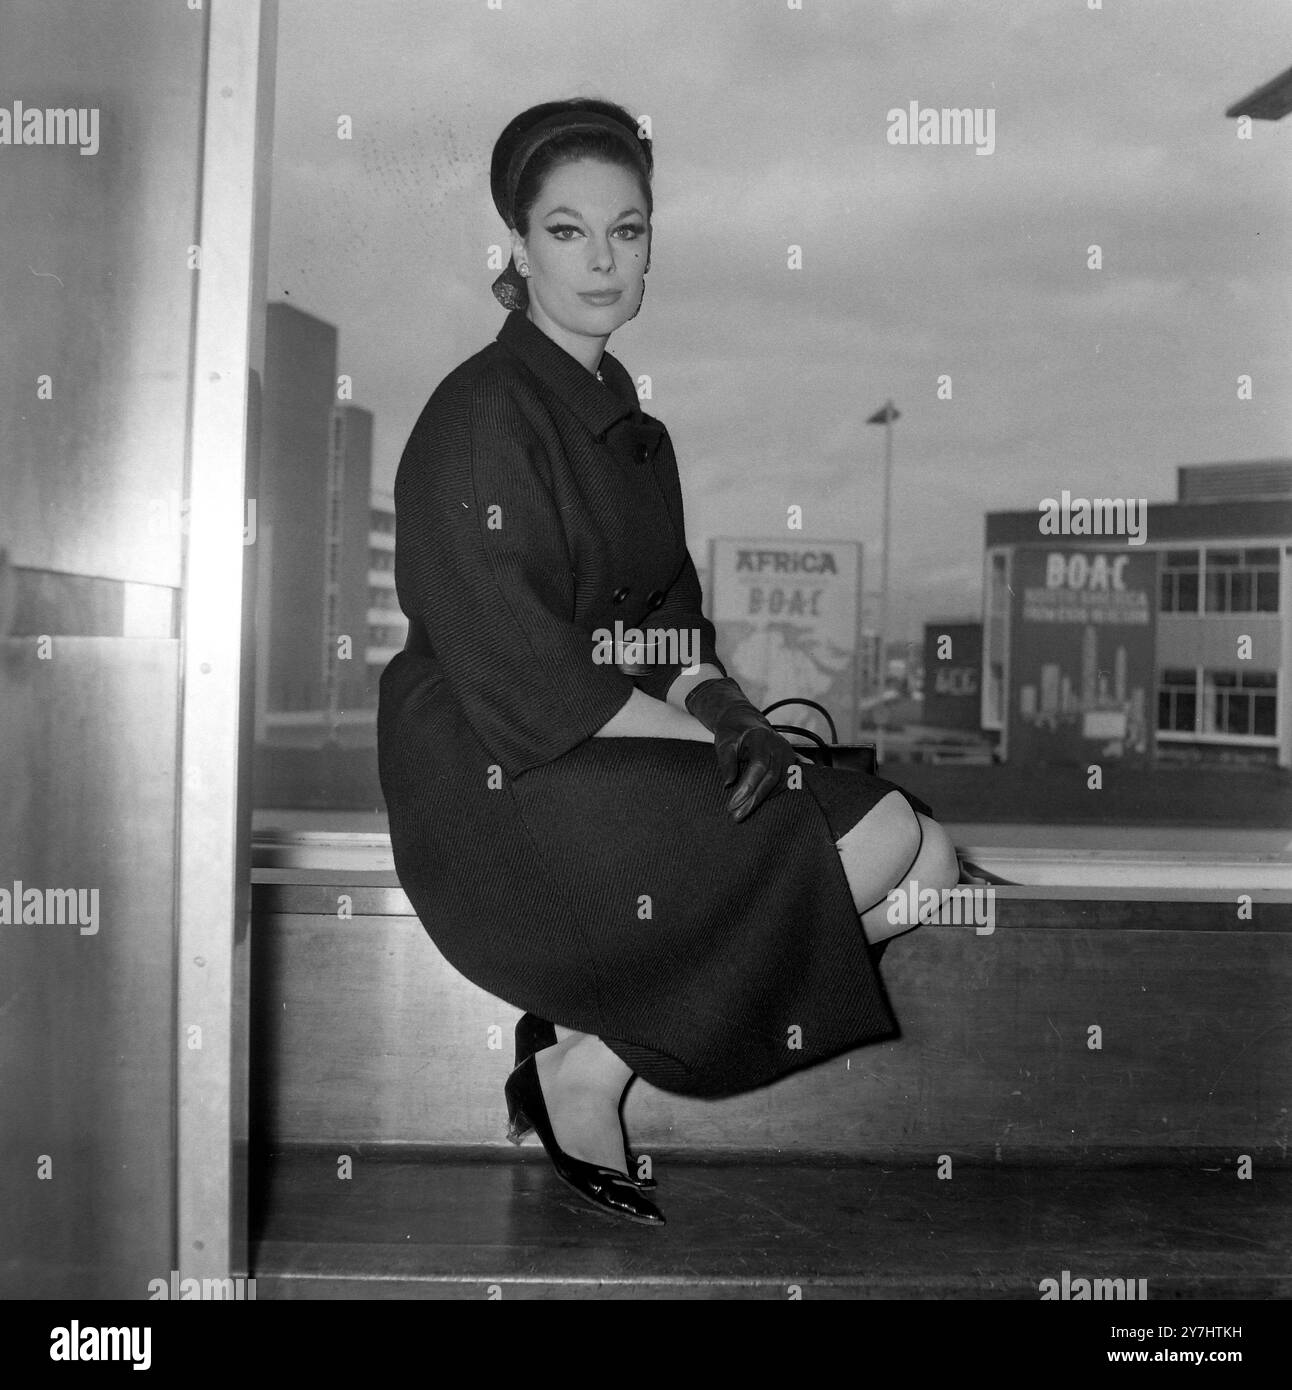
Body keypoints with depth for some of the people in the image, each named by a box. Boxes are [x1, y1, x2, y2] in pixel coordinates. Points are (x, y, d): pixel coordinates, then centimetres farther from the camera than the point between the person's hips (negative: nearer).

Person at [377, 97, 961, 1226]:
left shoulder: (631, 425, 16)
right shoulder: (477, 419, -11)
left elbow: (670, 632, 14)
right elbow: (523, 680, -17)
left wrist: (722, 707, -7)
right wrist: (716, 738, -14)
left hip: (627, 753, 8)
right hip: (495, 783, -8)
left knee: (929, 860, -5)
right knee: (876, 840, -19)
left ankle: (588, 1037, -2)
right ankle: (584, 1065, -7)